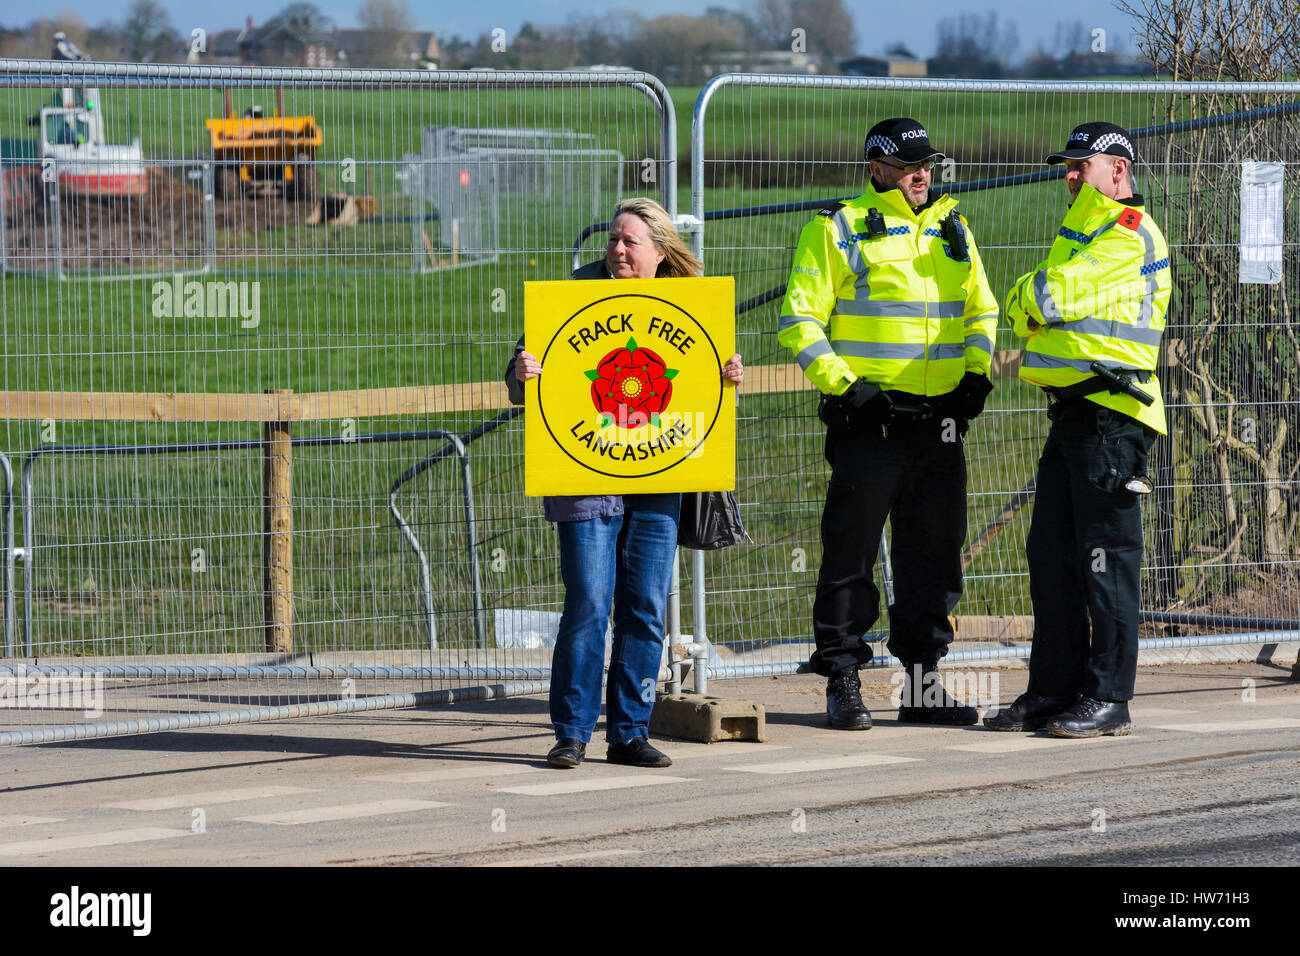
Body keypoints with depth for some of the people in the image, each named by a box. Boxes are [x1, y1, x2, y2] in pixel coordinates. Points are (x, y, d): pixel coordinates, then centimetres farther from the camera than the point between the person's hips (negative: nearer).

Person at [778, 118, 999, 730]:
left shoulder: (952, 231, 14)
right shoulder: (838, 231, -3)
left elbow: (981, 312, 23)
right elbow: (799, 320, -5)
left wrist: (977, 375, 7)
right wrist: (842, 384, -14)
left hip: (939, 421, 5)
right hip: (867, 421, -5)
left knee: (933, 557, 7)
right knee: (851, 556, -1)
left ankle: (923, 684, 15)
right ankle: (842, 684, 5)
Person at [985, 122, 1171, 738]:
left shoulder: (1131, 236, -10)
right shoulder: (1085, 229, 23)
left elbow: (1050, 297, -16)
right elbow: (1026, 311, 21)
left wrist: (1028, 296, 4)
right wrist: (1033, 306, -1)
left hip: (1111, 413, -10)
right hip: (1072, 410, 10)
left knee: (1105, 558, -7)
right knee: (1052, 553, 9)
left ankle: (1108, 698, -5)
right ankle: (1053, 691, 14)